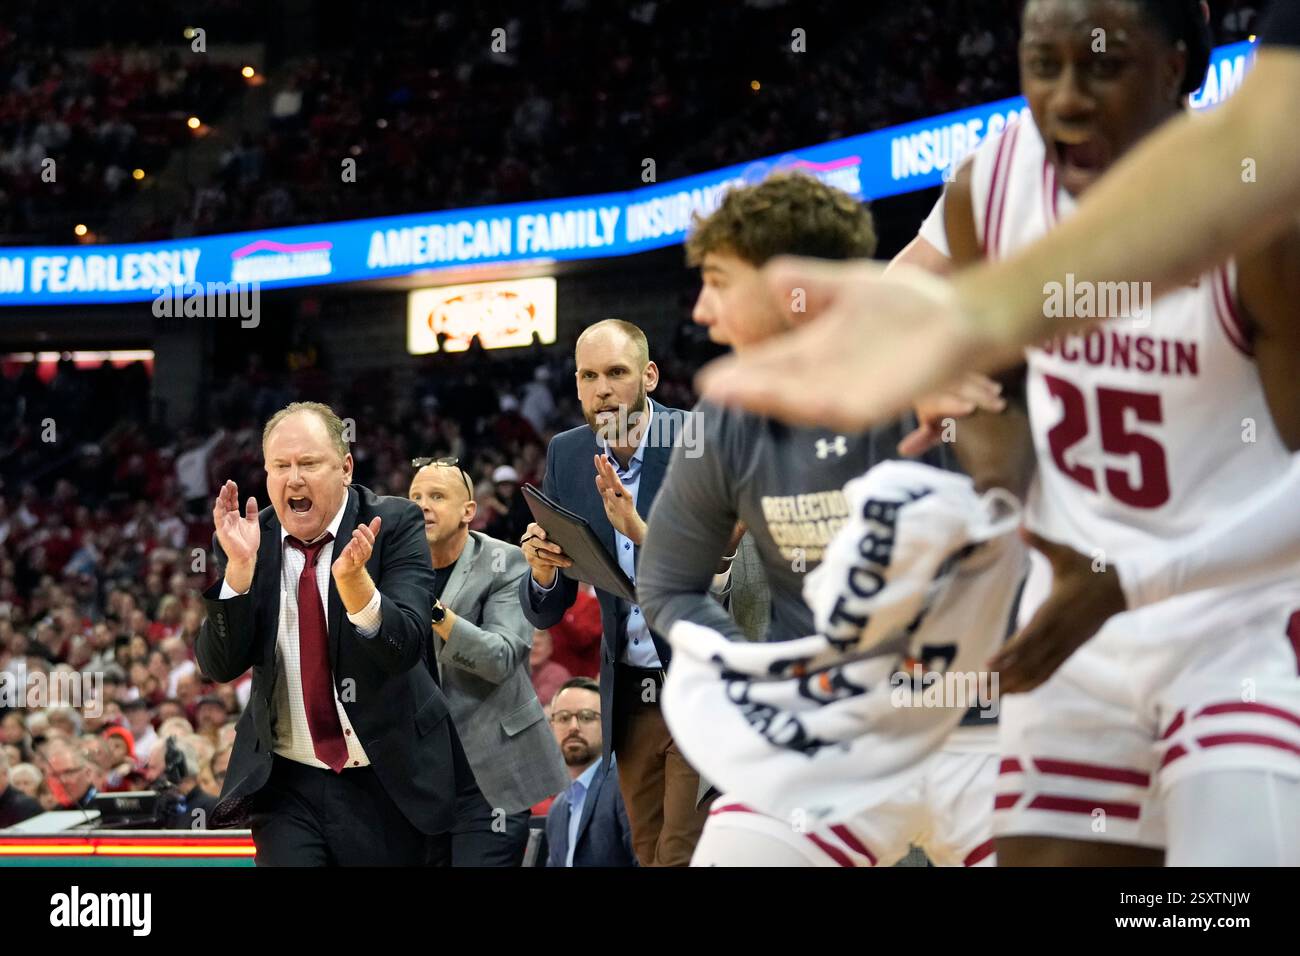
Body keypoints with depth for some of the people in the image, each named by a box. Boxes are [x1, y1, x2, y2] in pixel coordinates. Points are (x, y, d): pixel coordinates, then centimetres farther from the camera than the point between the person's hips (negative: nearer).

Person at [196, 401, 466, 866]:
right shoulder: (250, 539, -1)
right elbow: (220, 666, -8)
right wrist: (240, 566, -21)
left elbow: (404, 648, -18)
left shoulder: (394, 525, -7)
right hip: (286, 785, 1)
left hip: (389, 784, -1)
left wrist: (353, 579, -36)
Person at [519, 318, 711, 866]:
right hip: (630, 695, 5)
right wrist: (542, 573, -19)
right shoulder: (566, 456, 3)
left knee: (683, 855, -10)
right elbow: (546, 615, 4)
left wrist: (643, 534, -34)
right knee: (649, 856, 10)